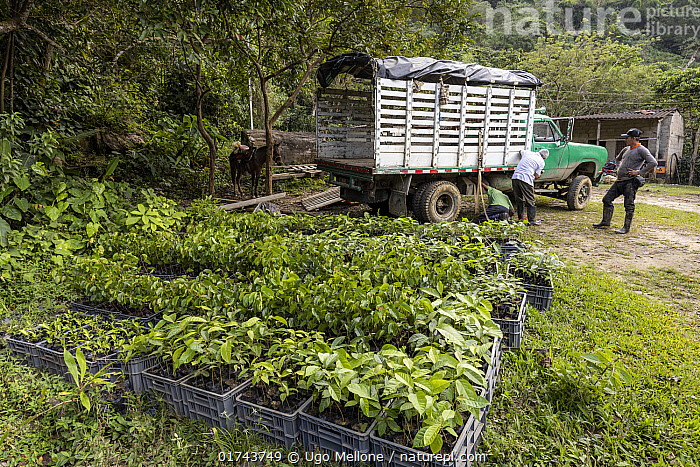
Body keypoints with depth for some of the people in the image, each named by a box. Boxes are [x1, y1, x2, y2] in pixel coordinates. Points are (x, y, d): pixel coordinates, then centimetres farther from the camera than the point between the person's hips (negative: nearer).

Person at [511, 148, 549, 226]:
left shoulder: (528, 153, 19)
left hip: (515, 176, 5)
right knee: (530, 201, 5)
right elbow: (536, 176, 7)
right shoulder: (542, 162, 7)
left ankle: (520, 219, 19)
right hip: (526, 180, -5)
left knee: (519, 200, 15)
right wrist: (539, 175, 30)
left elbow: (520, 151, 42)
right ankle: (532, 220, 4)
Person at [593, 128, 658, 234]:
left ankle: (626, 227, 2)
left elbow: (653, 163, -15)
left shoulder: (641, 150, -7)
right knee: (607, 199, 9)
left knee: (629, 206, -5)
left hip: (630, 182, -9)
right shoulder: (626, 149, 18)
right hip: (619, 181, 9)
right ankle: (606, 221, 19)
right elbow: (618, 159, 38)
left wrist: (639, 172, -15)